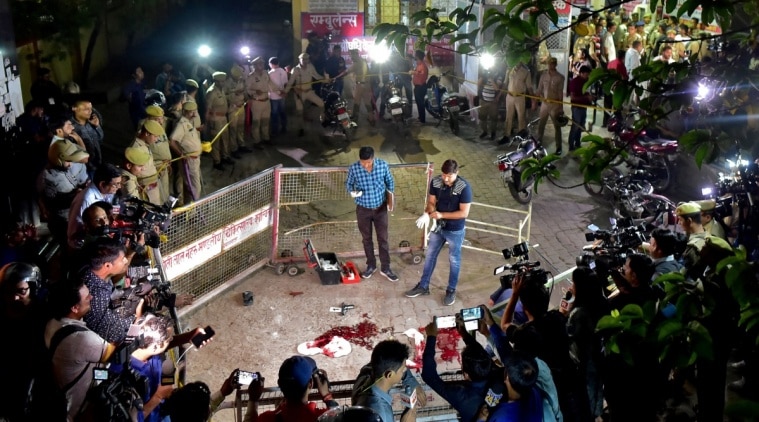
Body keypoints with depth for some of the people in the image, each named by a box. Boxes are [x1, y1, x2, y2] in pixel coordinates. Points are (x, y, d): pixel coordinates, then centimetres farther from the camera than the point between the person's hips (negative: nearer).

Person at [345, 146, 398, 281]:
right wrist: (352, 192, -22)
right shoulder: (353, 168, -16)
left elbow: (390, 182, 1)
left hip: (380, 208, 0)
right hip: (363, 209, 0)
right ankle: (371, 265, 31)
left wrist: (390, 200, -2)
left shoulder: (383, 165, -14)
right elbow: (348, 184, 0)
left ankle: (386, 268, 19)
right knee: (366, 239, 13)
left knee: (383, 239, 7)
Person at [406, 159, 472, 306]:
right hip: (438, 227, 5)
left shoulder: (464, 187, -25)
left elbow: (464, 213, -23)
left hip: (455, 230, -4)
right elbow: (431, 202, -3)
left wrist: (441, 215, -26)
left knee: (454, 260, 13)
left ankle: (451, 290, 31)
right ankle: (423, 286, 33)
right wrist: (428, 214, -25)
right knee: (430, 256, 17)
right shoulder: (435, 182, -12)